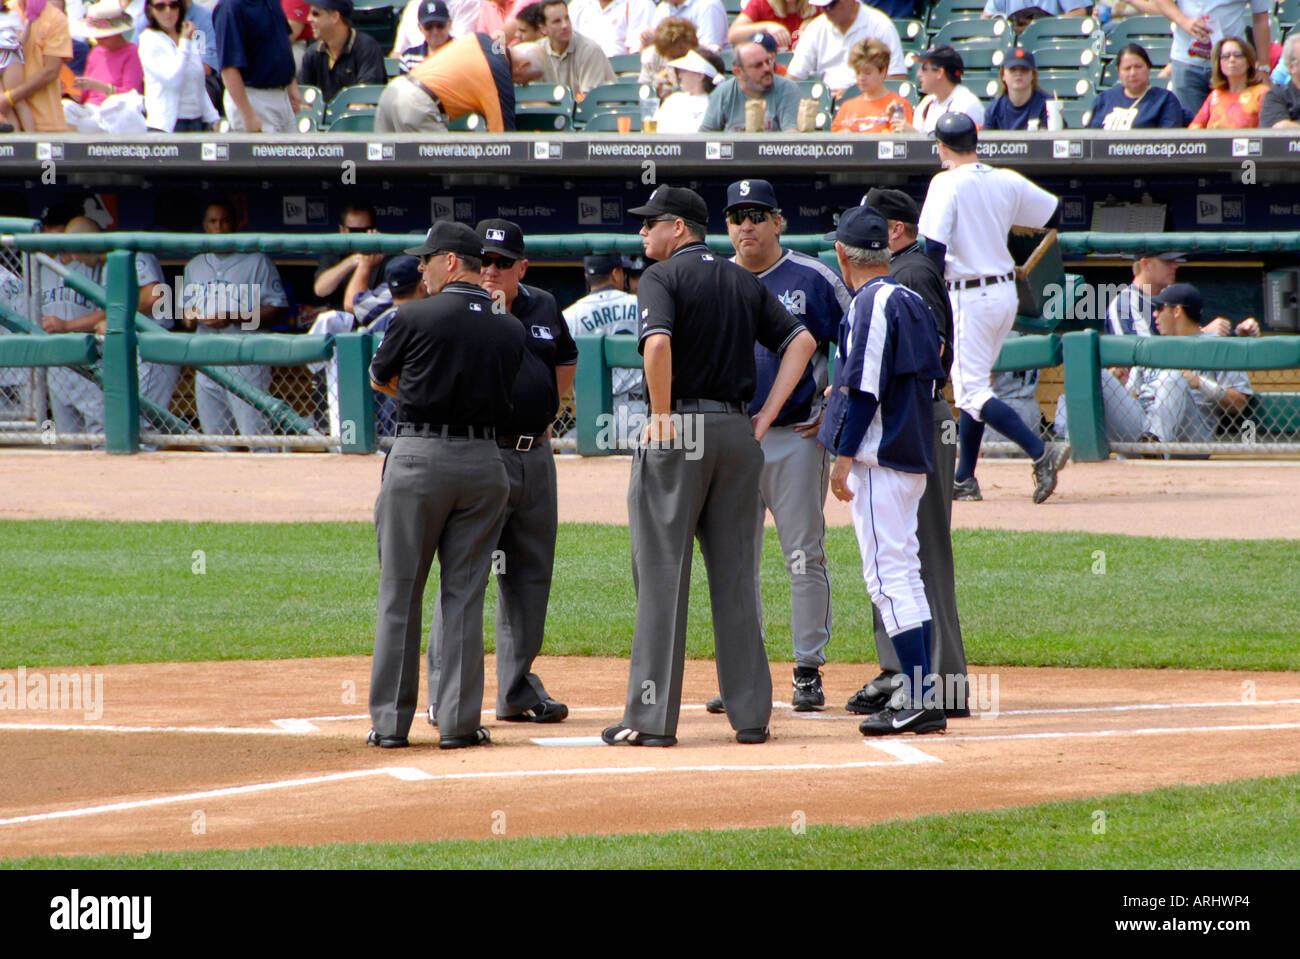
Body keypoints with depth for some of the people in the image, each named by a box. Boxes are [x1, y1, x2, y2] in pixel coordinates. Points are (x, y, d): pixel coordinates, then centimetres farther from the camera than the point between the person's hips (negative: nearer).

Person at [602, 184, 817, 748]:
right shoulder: (745, 282, 15)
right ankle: (751, 714, 8)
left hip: (677, 432, -6)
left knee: (662, 575, -3)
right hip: (738, 434, 6)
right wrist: (765, 417, 7)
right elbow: (802, 341, 11)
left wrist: (662, 418, -13)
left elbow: (658, 344, -23)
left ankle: (652, 717, -4)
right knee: (735, 577, 9)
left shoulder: (663, 277, -5)